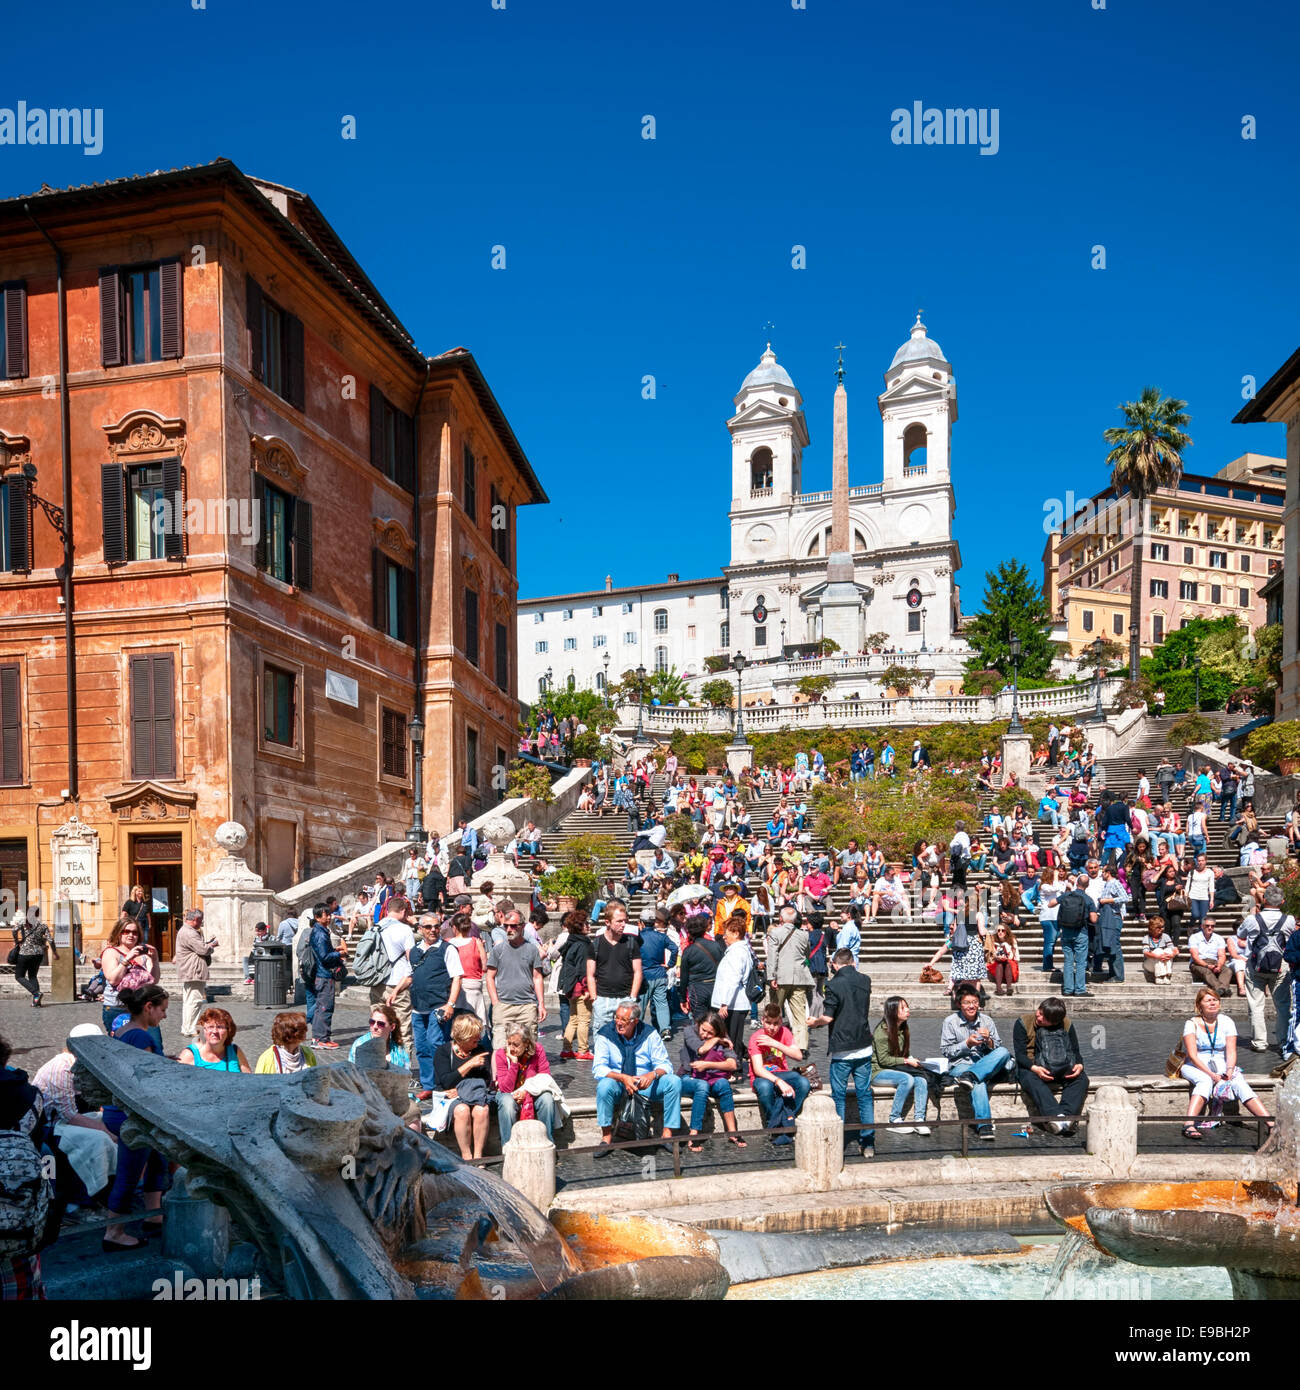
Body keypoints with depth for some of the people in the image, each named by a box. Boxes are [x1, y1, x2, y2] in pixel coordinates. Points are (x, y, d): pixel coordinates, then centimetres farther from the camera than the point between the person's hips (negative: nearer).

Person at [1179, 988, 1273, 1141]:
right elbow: (1192, 1055, -15)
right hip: (1194, 1066, -3)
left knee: (1239, 1083, -26)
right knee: (1205, 1081, -35)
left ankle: (1271, 1124, -35)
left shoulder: (1226, 1022, 3)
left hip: (1220, 1064, 3)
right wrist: (1212, 1075, -25)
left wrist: (1229, 1070, -23)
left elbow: (1231, 1052, -4)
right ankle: (1189, 1125, -49)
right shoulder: (1192, 1024, -7)